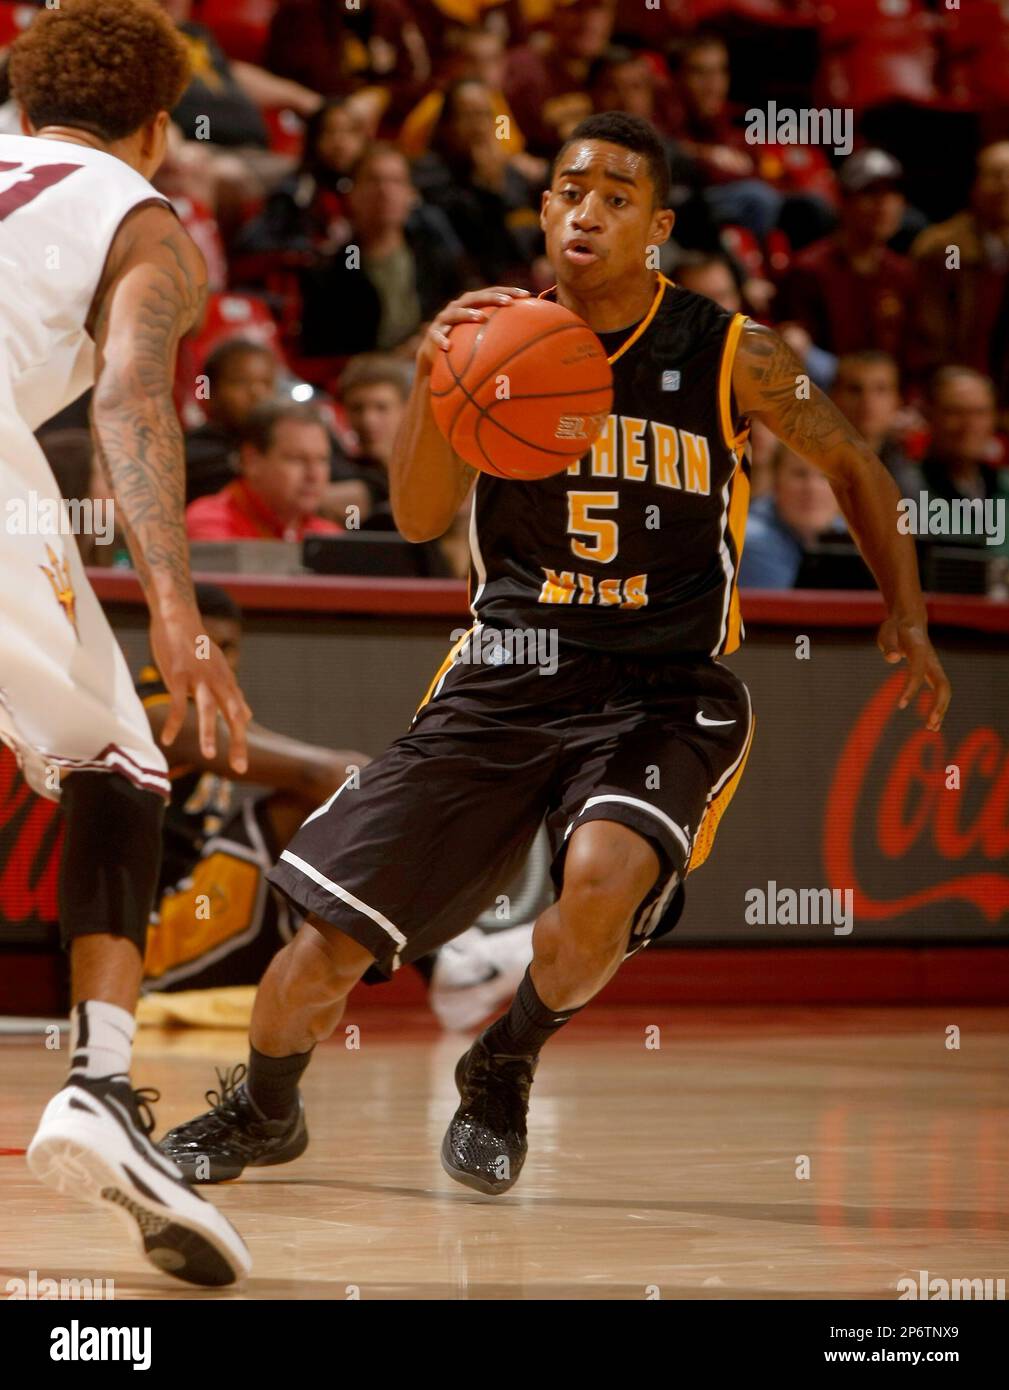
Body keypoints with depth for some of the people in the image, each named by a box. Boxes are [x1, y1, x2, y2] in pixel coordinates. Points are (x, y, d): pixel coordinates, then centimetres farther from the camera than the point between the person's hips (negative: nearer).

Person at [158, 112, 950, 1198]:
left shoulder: (730, 356, -6)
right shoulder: (498, 337, -2)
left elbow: (853, 468, 11)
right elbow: (418, 518, -10)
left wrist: (906, 620, 3)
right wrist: (433, 374, -26)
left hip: (664, 693, -2)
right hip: (506, 681, 2)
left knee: (602, 878, -33)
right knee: (330, 938, -5)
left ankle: (504, 1071, 0)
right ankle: (261, 1113, 29)